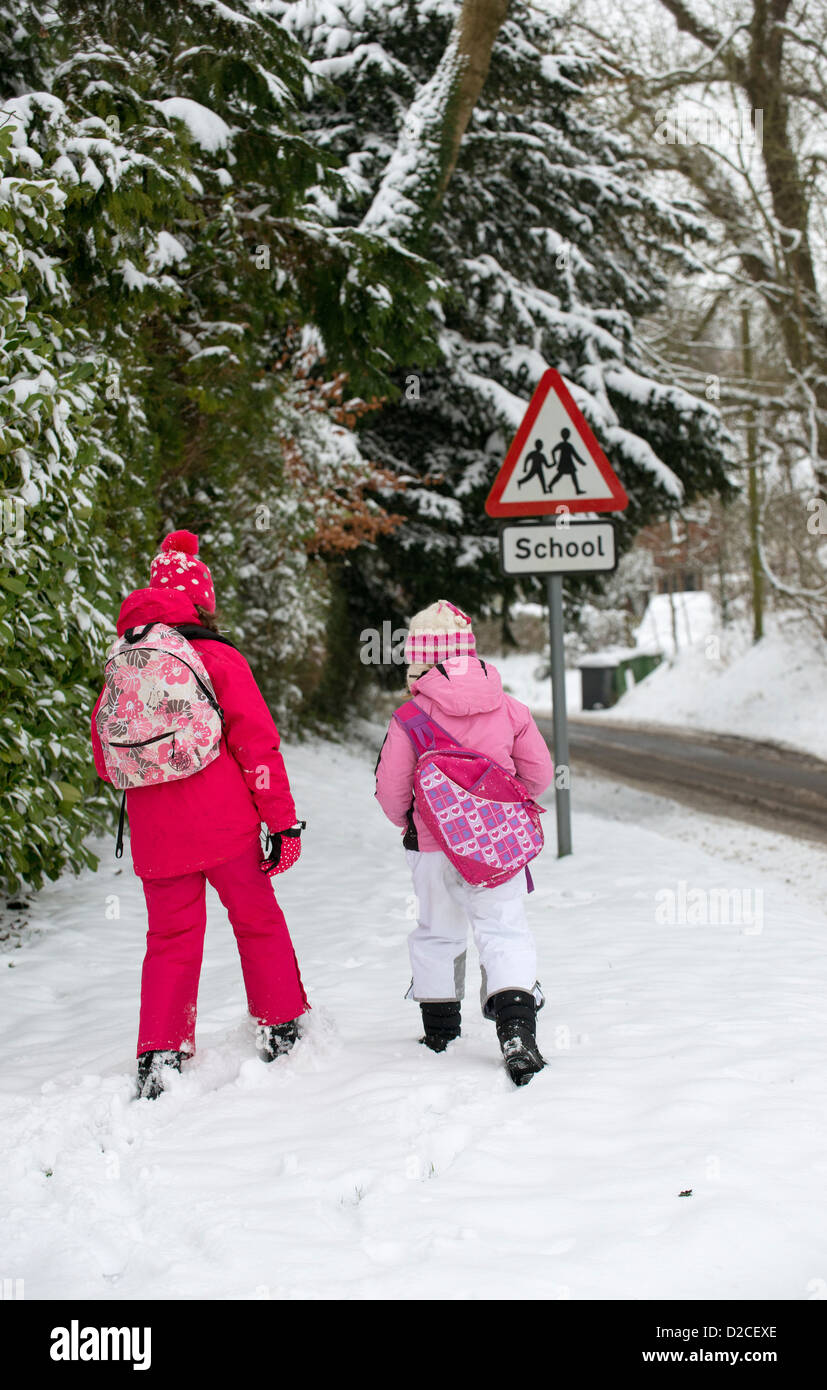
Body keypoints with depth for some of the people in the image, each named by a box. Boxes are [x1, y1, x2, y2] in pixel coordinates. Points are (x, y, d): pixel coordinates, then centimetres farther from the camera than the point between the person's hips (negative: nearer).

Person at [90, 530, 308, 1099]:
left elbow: (105, 759, 13)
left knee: (172, 938, 12)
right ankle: (281, 1029, 24)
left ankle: (161, 1053, 5)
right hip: (225, 825, -3)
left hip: (155, 833, 3)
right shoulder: (219, 658, -6)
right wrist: (283, 819, -3)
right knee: (258, 921, 15)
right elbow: (258, 743, -8)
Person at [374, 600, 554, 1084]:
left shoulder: (409, 720, -11)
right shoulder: (508, 709, -3)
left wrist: (408, 822, 17)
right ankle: (516, 1026, -16)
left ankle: (440, 1026, 29)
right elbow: (539, 772, 5)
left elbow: (390, 790, -4)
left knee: (437, 932, 17)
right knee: (505, 929, 1)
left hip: (434, 848, 0)